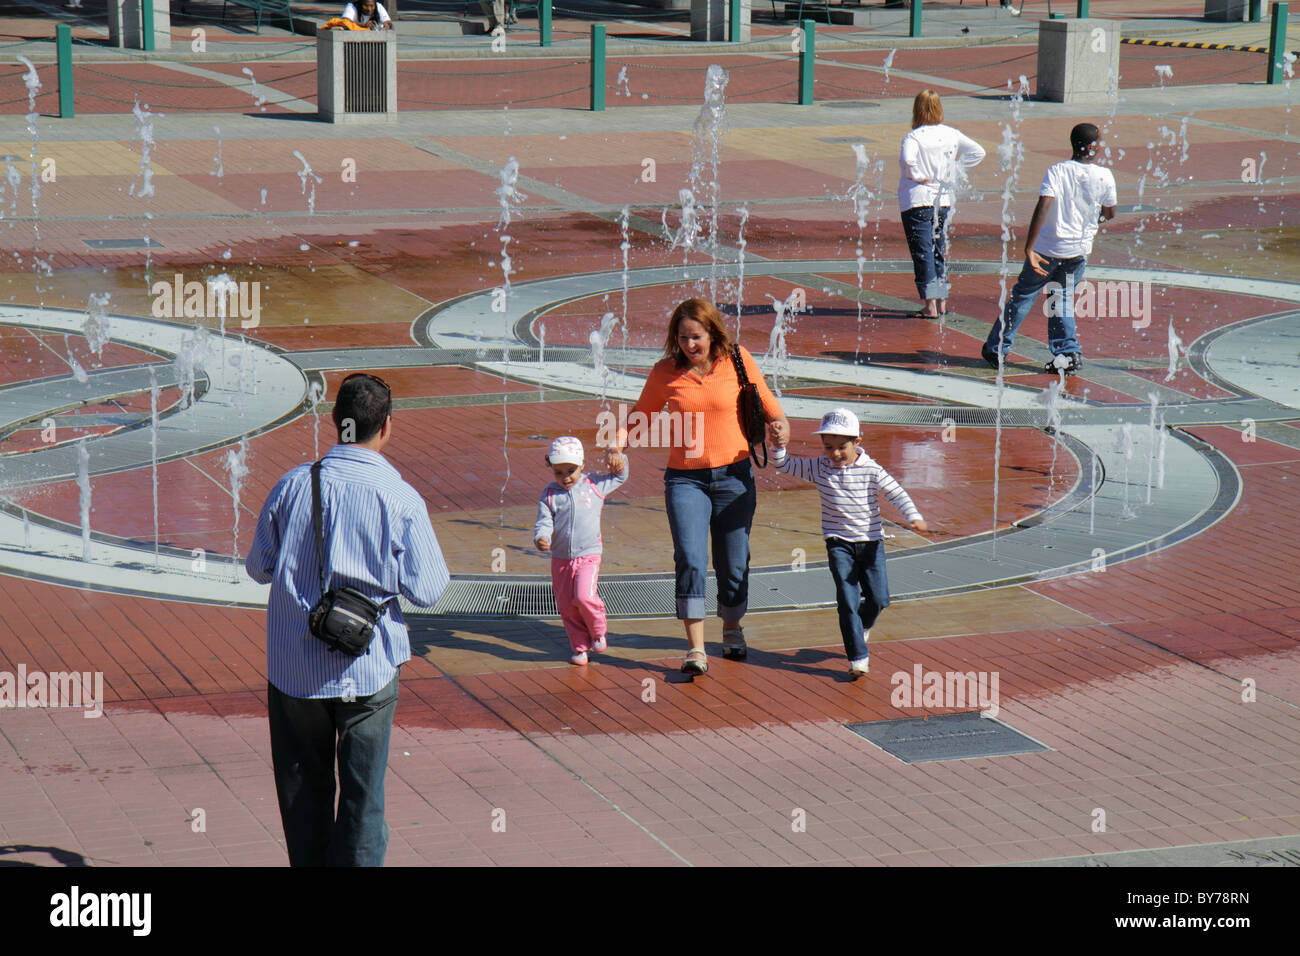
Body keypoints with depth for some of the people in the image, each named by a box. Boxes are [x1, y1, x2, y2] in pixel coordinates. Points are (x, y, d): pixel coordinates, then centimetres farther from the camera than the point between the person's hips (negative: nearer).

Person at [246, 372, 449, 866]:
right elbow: (428, 590, -7)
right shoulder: (401, 499, -11)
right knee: (362, 794, 6)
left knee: (303, 788, 16)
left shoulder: (293, 484, -4)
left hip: (294, 665, 2)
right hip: (367, 668, -2)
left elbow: (258, 567, 5)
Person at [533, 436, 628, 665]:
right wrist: (541, 538, -26)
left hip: (588, 556, -2)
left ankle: (598, 633, 4)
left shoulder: (594, 486, 4)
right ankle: (579, 648, 20)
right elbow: (544, 522, -5)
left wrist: (619, 462, -3)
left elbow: (619, 478, 19)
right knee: (567, 607, 5)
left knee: (584, 597, -22)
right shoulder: (549, 494, 2)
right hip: (560, 558, 3)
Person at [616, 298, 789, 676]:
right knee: (690, 560, -15)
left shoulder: (737, 361, -2)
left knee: (733, 563, 8)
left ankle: (732, 630, 35)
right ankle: (695, 649, -12)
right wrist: (618, 443, -3)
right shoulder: (665, 372, -1)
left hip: (734, 476, 1)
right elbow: (641, 414, 14)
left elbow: (764, 399, 11)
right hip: (685, 479, 0)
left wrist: (779, 424, -9)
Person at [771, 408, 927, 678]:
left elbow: (896, 493, -8)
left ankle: (861, 627, 36)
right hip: (839, 543, 0)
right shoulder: (818, 468, -1)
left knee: (878, 598, 2)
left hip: (870, 542, 0)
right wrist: (778, 447, -12)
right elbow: (784, 466, 6)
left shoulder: (871, 471, -7)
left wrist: (914, 517, -22)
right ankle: (858, 656, -3)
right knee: (847, 601, -8)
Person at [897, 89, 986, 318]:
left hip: (917, 201, -6)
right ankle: (942, 301, 25)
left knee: (922, 253, -2)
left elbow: (907, 159, -34)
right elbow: (978, 152, 10)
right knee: (939, 250, 18)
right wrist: (955, 170, 10)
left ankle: (930, 305, -5)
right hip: (943, 200, 6)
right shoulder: (951, 135, 2)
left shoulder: (913, 137, -15)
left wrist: (919, 176, -17)